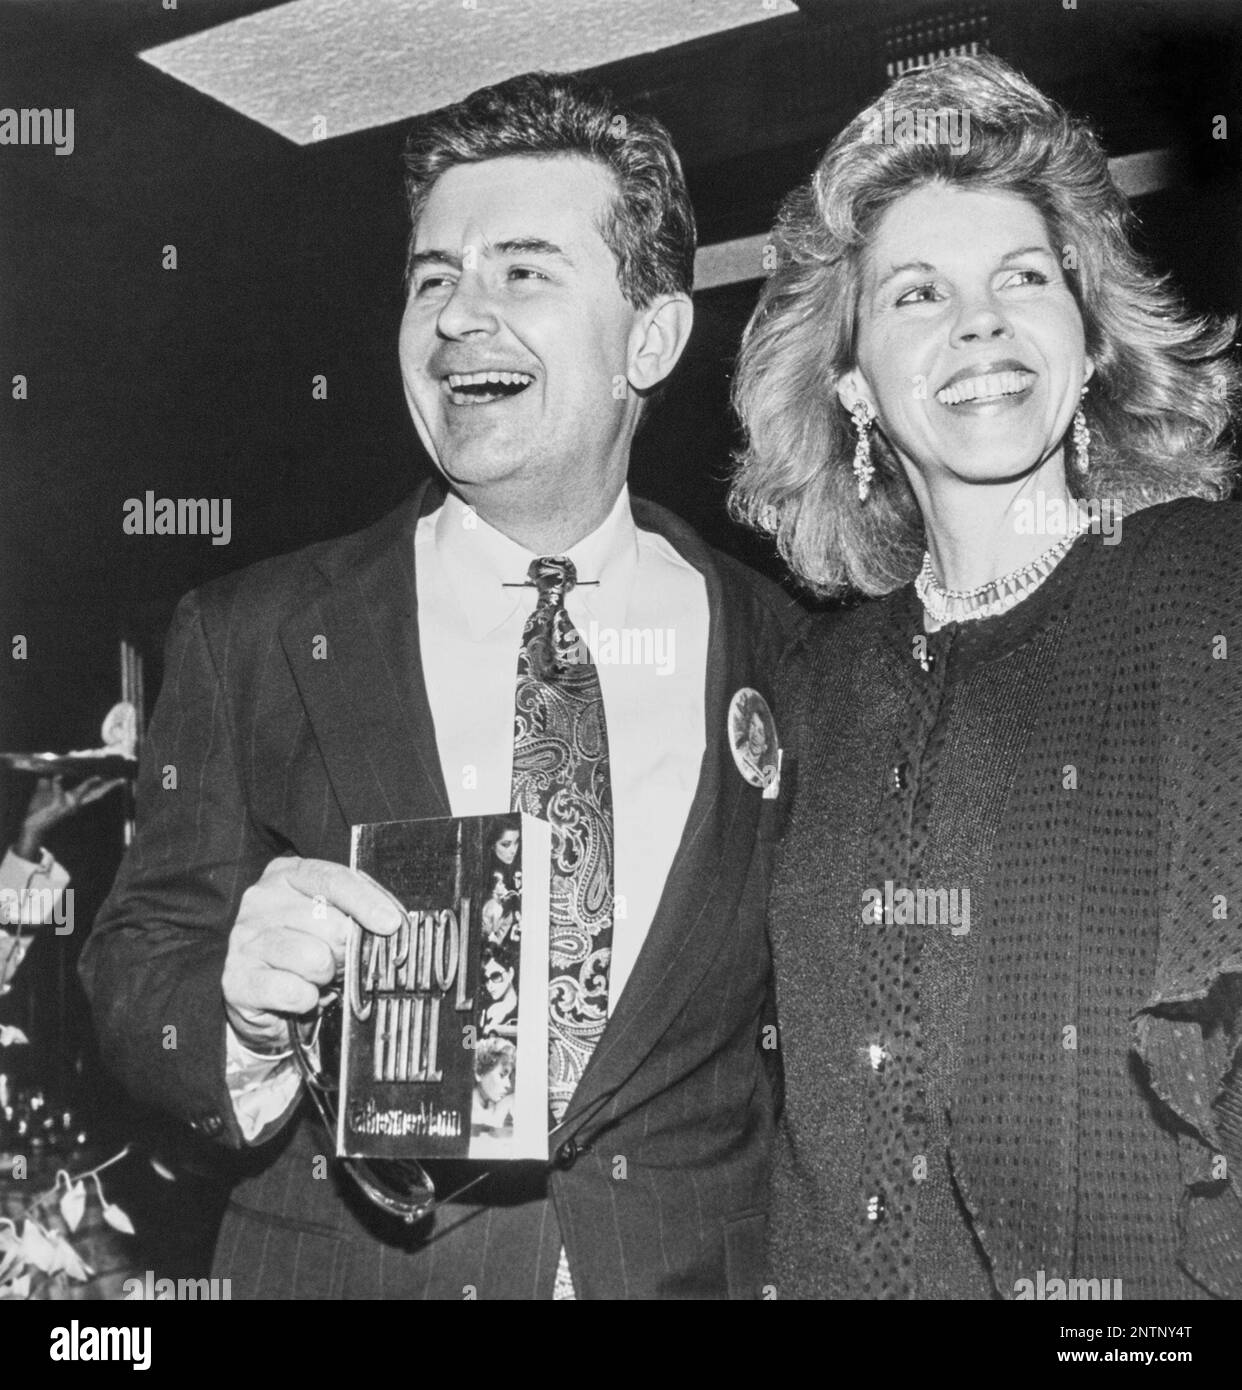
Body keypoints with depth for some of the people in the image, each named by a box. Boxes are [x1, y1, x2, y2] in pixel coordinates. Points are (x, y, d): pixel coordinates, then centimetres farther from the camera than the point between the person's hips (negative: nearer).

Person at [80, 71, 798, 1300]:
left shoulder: (789, 656, -6)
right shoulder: (248, 642, -6)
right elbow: (131, 984, -6)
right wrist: (243, 1004, -25)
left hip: (699, 1265, 1)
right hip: (348, 1266, 0)